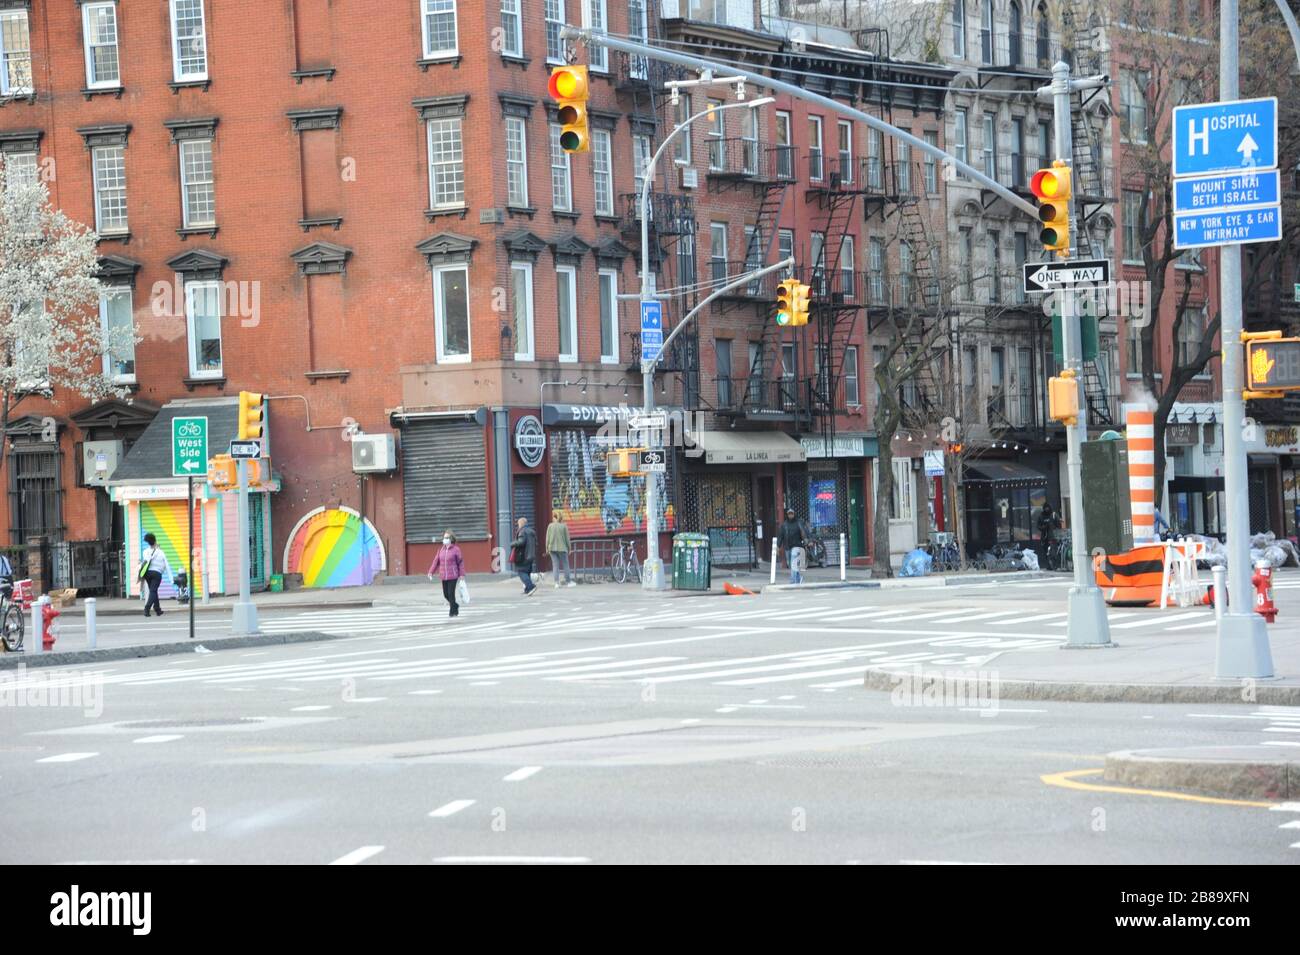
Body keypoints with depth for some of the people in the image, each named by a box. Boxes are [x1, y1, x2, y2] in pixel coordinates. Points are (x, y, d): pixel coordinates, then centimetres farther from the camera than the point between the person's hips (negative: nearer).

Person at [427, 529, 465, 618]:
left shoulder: (456, 549, -5)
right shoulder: (441, 550, 9)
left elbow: (460, 562, -3)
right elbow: (436, 561, 7)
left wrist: (461, 575, -5)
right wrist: (431, 572, -2)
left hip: (453, 576, -5)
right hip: (443, 576, 5)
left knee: (451, 594, -6)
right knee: (446, 594, 8)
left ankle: (453, 612, 5)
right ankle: (455, 607, 31)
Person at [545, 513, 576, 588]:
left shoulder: (550, 526, 1)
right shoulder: (564, 526, -3)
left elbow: (548, 538, 2)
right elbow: (567, 538, -1)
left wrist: (547, 548, 11)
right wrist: (569, 549, 7)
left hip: (552, 548, 2)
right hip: (562, 548, -2)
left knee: (555, 565, 4)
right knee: (565, 565, 7)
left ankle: (557, 582, -2)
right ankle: (568, 582, 12)